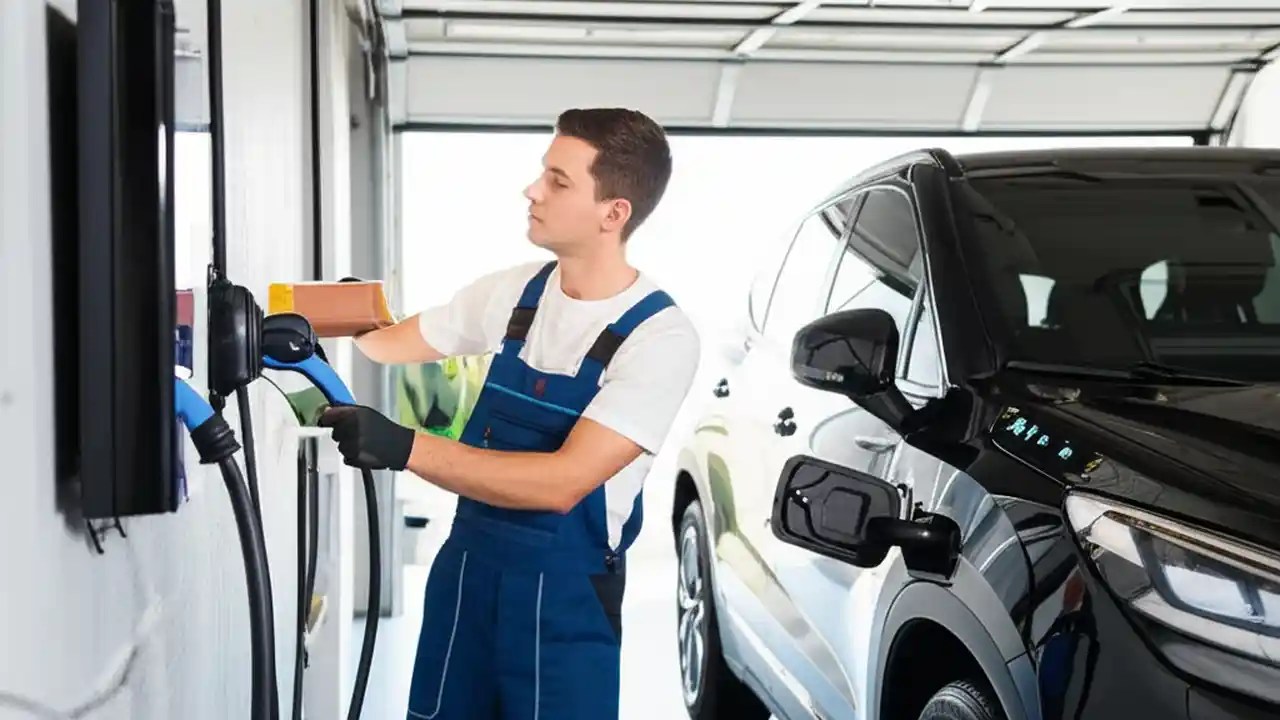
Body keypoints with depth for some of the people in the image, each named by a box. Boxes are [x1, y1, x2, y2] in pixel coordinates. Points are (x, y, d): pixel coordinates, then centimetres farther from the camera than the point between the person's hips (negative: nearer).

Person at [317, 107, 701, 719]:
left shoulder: (661, 338, -17)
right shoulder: (512, 291, 1)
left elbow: (561, 483, -25)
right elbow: (384, 347, 11)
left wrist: (405, 448, -31)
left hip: (566, 595, -5)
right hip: (465, 567, 5)